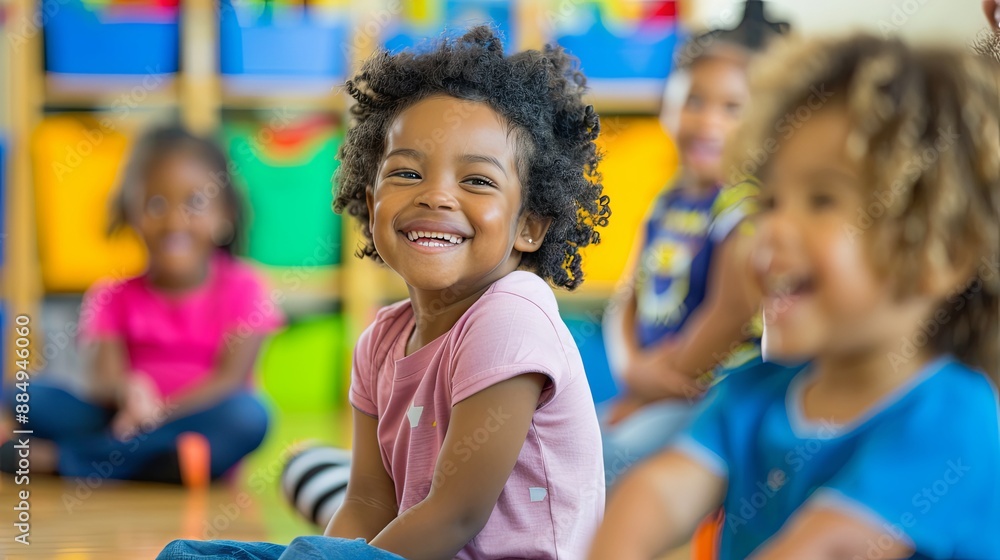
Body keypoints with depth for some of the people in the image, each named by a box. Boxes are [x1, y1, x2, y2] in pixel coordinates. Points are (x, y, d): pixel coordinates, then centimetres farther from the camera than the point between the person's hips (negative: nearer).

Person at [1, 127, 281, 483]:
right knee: (29, 398, -18)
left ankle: (58, 457, -30)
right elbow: (103, 377, -7)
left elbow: (230, 377, -9)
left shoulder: (240, 289, 5)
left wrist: (161, 412, -25)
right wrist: (126, 391, -32)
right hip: (125, 424, 0)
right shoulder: (113, 297, 8)